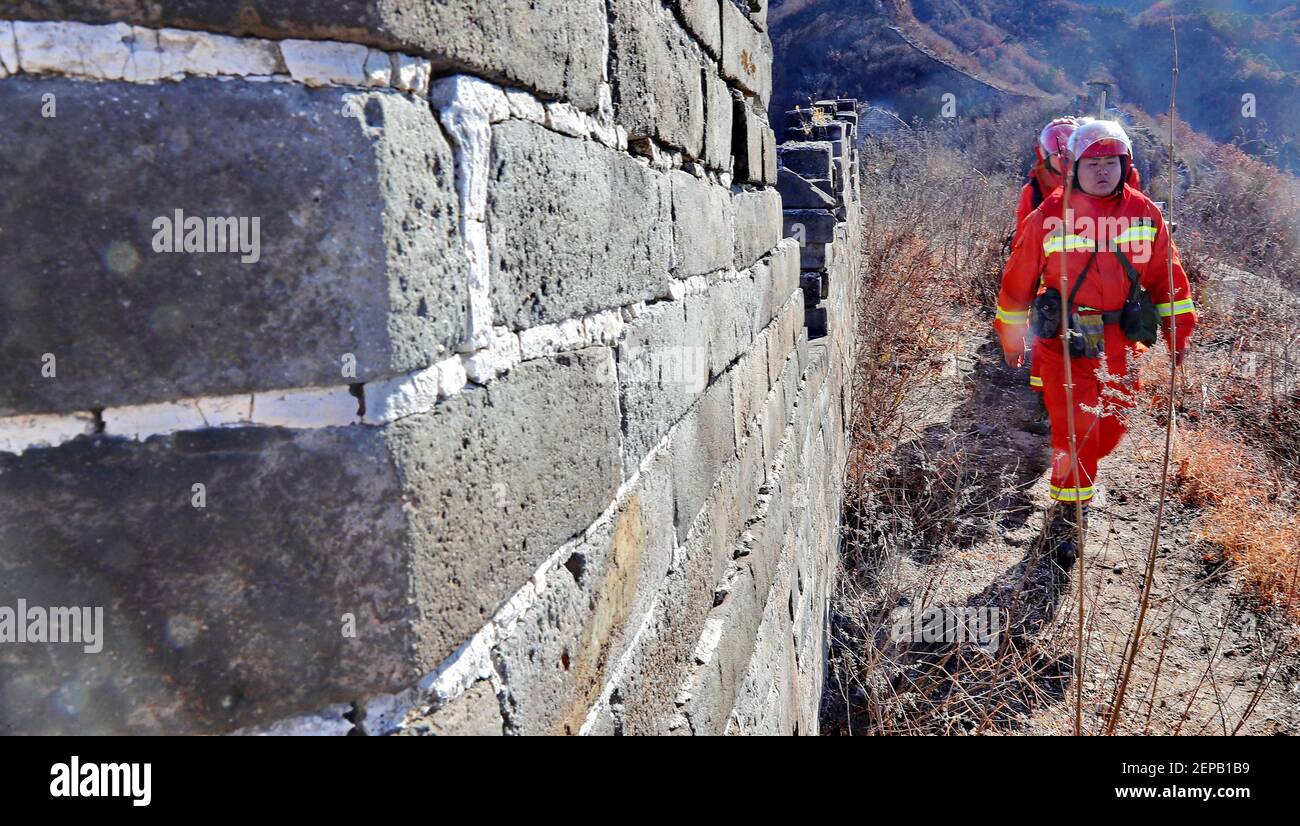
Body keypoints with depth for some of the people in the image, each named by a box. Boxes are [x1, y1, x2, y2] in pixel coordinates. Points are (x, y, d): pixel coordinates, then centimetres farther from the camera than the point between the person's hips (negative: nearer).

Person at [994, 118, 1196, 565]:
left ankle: (1077, 474, 42)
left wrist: (1178, 328, 10)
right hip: (1064, 336, -4)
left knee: (1112, 425, 11)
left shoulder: (1144, 213, 2)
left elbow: (1166, 273, 11)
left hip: (1119, 337, 4)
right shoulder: (1050, 215, -8)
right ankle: (1065, 516, 9)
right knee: (1075, 428, -7)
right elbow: (1019, 276, 1)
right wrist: (1010, 333, 6)